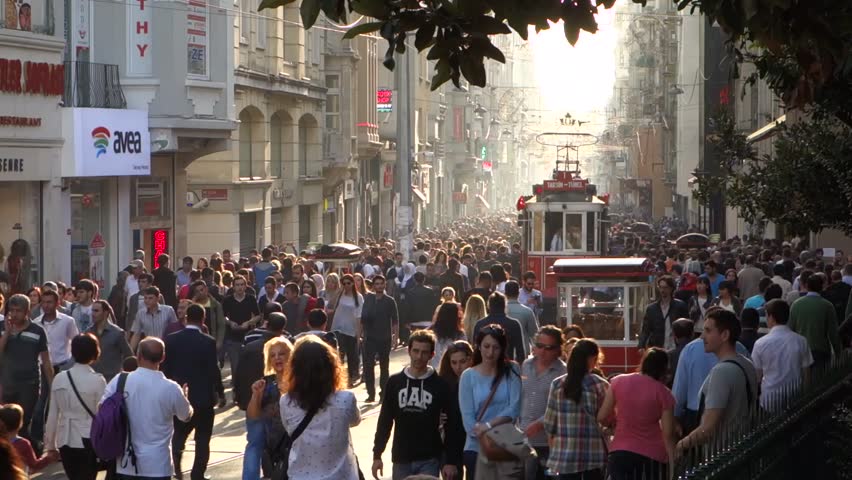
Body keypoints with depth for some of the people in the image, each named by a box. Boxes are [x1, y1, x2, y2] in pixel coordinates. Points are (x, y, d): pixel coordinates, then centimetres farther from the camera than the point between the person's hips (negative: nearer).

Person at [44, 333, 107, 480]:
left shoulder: (59, 379, -1)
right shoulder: (98, 380, -12)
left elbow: (52, 414, 4)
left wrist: (50, 443, 14)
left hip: (65, 440, 4)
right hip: (89, 441, -4)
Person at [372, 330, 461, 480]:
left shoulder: (440, 385, -4)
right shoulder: (395, 382, 2)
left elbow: (452, 424, -3)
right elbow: (385, 421, 7)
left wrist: (451, 461, -7)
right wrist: (377, 455, 3)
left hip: (429, 460, -3)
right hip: (401, 459, 3)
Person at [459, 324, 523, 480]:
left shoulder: (511, 371, 3)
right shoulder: (468, 376, 2)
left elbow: (514, 409, -6)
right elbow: (467, 417, -3)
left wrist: (489, 425, -18)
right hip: (477, 448, 1)